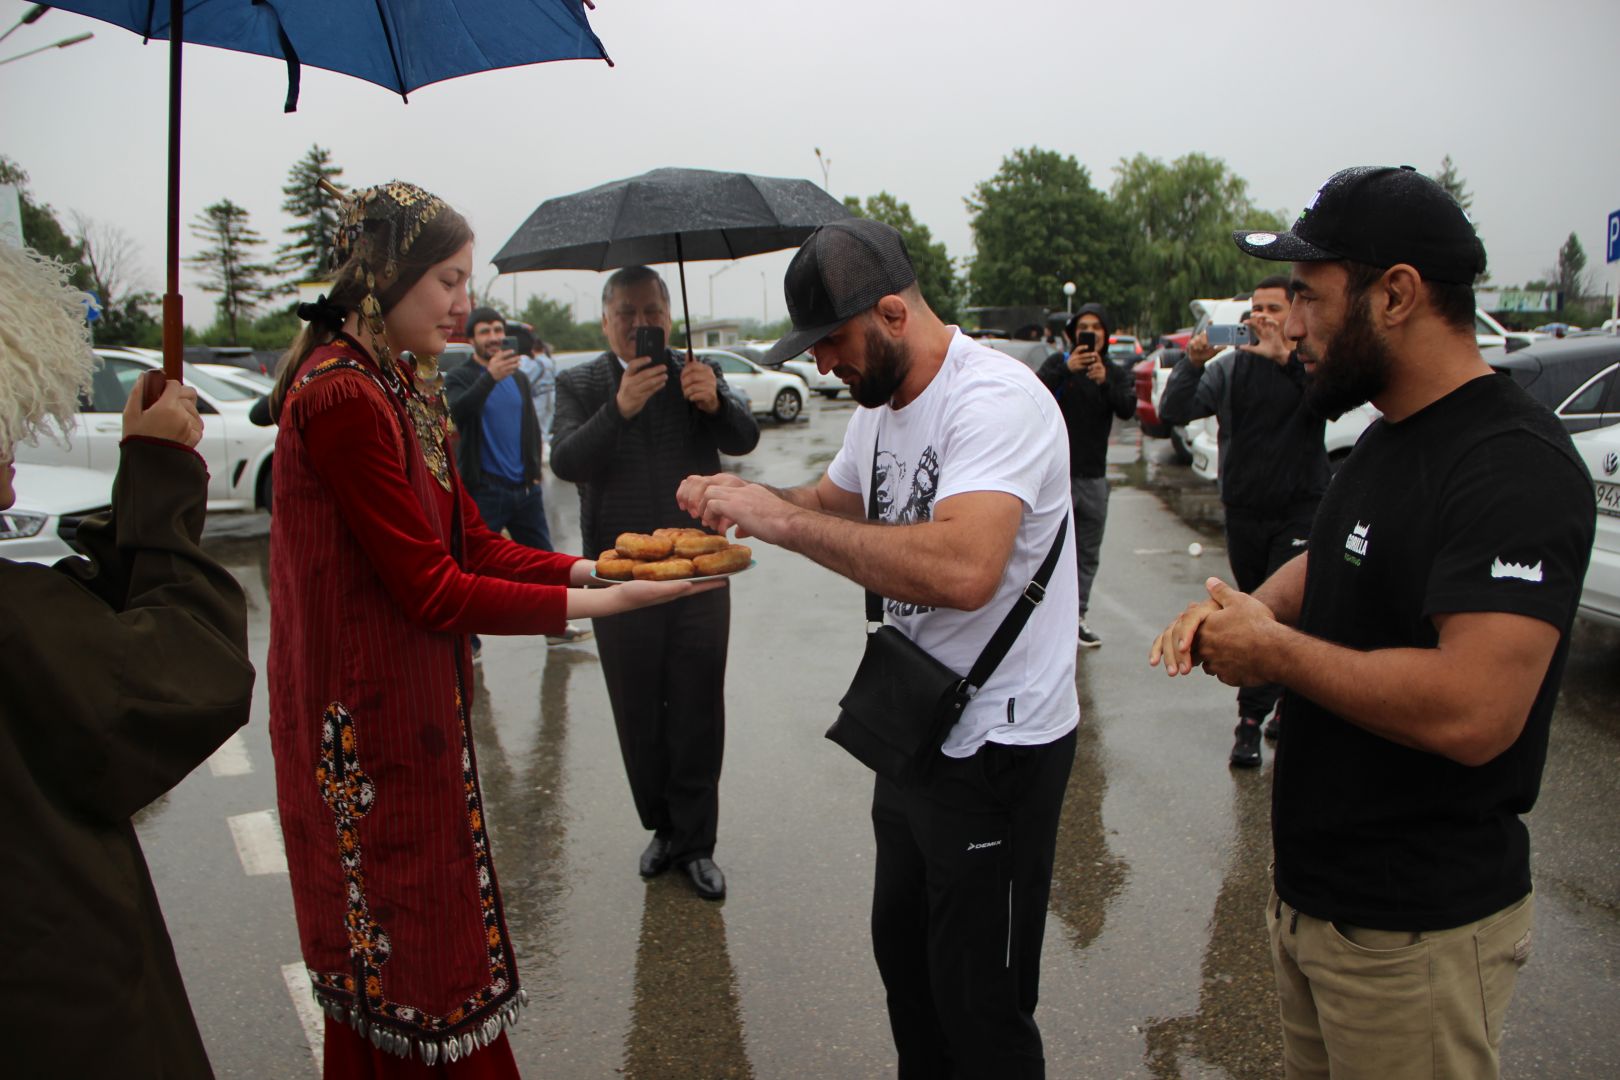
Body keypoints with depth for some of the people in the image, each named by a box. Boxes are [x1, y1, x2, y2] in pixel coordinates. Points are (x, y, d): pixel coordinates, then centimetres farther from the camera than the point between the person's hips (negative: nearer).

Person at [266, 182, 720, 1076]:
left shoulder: (402, 385, 10)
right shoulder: (343, 396, -21)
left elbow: (473, 544, 8)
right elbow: (433, 591, -21)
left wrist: (588, 567, -5)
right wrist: (598, 604, -19)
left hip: (415, 709, 9)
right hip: (370, 724, -9)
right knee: (404, 968, 8)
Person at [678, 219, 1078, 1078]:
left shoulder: (995, 400, -24)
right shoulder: (882, 402, 6)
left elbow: (962, 569, -40)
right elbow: (833, 500, 21)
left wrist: (781, 519, -33)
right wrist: (742, 499, 0)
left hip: (998, 745, -9)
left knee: (979, 1008, 7)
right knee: (901, 945, 25)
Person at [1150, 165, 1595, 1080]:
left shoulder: (1514, 468, -23)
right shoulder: (1391, 437, 8)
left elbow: (1471, 712, -33)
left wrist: (1274, 650, -20)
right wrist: (1247, 608, -1)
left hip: (1416, 933, -8)